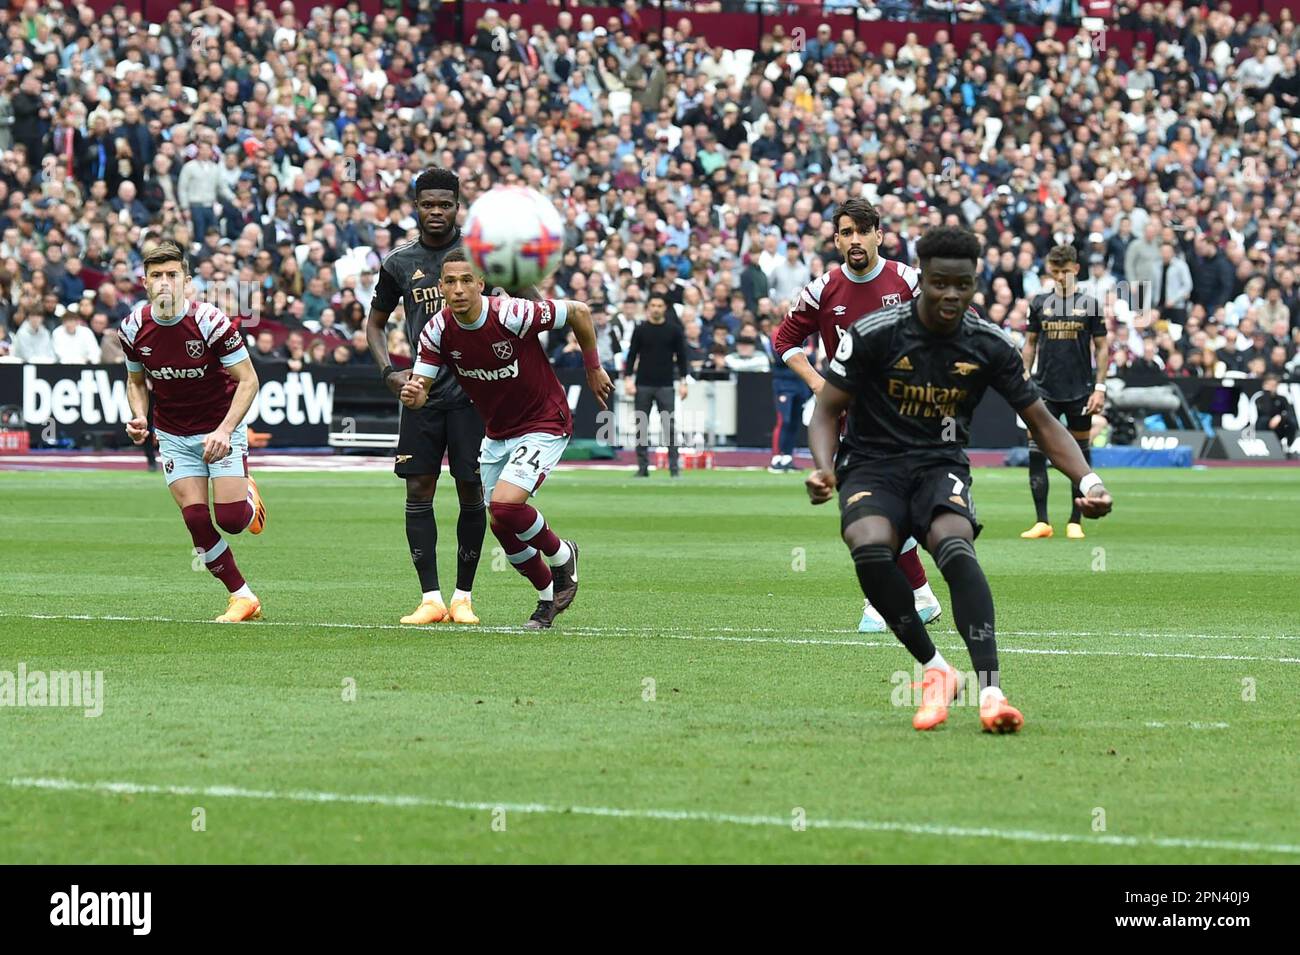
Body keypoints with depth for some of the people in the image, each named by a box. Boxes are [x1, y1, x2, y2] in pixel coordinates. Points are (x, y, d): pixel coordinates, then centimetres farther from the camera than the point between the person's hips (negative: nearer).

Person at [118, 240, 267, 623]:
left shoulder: (210, 321, -22)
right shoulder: (134, 328, -8)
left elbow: (248, 379, -16)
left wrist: (225, 430, -26)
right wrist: (140, 418, -11)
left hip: (220, 429, -3)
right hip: (173, 433, 3)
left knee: (231, 519, -12)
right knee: (195, 518, -10)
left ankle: (250, 500, 27)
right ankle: (243, 598, 5)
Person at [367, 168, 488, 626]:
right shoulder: (399, 262, 6)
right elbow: (375, 322, 18)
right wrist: (389, 371, 1)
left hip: (472, 389, -2)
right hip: (422, 389, 2)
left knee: (471, 493, -1)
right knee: (418, 490, -3)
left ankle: (463, 597, 9)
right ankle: (431, 598, 1)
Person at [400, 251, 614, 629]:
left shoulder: (512, 315, -27)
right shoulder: (438, 330, -12)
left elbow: (578, 312, -13)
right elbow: (422, 385, -9)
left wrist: (593, 369, -2)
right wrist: (413, 394, -35)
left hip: (544, 424, -6)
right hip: (497, 434, 6)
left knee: (505, 506, -24)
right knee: (503, 530, 6)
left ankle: (561, 556, 5)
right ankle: (549, 596, 31)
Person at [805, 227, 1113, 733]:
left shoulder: (991, 345, -2)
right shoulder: (873, 333, -9)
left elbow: (1042, 423, 6)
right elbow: (827, 411, -2)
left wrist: (1087, 481, -9)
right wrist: (824, 468, -23)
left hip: (941, 467, 1)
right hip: (872, 466, -1)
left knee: (954, 544, -34)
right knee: (870, 549, -35)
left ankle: (991, 691, -43)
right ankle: (934, 669, -16)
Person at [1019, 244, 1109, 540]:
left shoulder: (1090, 304, 1)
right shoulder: (1040, 303, 7)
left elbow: (1102, 347, 3)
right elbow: (1030, 343, 14)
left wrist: (1099, 387, -4)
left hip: (1080, 391, -1)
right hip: (1045, 390, 1)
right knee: (1036, 454, -8)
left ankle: (1075, 522, 11)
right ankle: (1042, 522, -4)